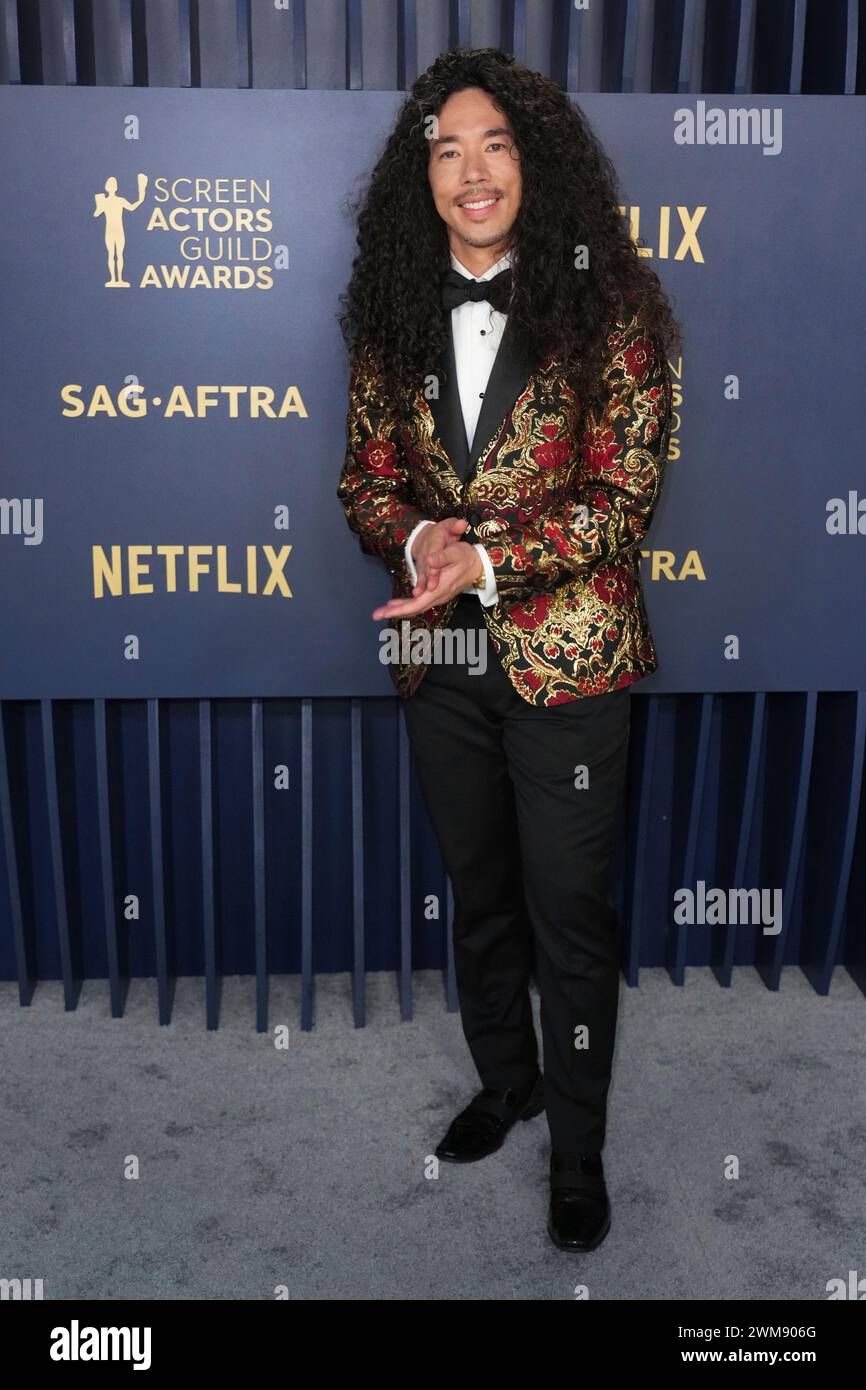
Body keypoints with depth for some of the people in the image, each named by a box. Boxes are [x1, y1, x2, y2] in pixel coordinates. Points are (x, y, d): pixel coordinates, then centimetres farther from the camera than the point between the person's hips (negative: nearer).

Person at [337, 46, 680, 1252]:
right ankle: (506, 1080, 44)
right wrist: (420, 539, -15)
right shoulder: (393, 314, 4)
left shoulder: (606, 305, -8)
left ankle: (578, 1151, 28)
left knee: (569, 912, 7)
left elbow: (626, 495, -11)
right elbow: (366, 479, 7)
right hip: (440, 658, 4)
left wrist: (488, 559, -22)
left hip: (565, 655, -4)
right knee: (479, 895, 20)